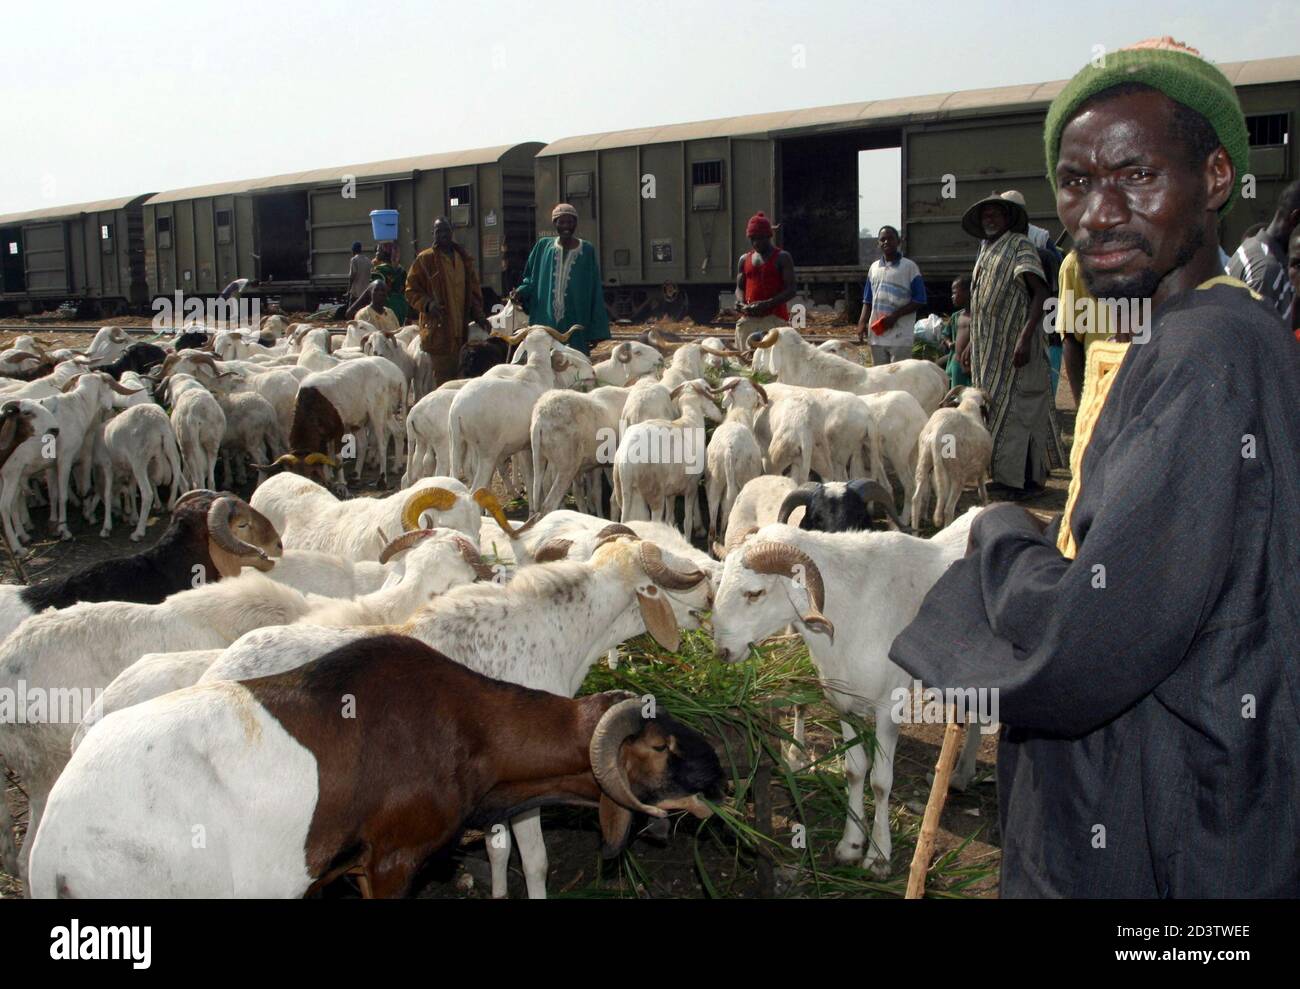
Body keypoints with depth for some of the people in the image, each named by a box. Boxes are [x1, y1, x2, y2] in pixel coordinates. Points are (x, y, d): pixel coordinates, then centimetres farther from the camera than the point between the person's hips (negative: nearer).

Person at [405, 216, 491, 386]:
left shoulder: (463, 258, 17)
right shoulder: (425, 259, 1)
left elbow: (474, 290, 21)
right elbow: (411, 291, 0)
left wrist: (479, 315, 8)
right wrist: (428, 304, -18)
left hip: (462, 332, 5)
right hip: (438, 332, -5)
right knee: (444, 380, -5)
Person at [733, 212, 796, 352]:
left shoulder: (782, 258, 1)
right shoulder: (744, 259, 16)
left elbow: (791, 290, -6)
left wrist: (767, 304, -20)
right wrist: (741, 303, -6)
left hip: (774, 318, -5)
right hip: (748, 319, 5)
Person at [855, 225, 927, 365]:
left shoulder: (909, 267, -2)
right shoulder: (874, 268, 13)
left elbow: (919, 300, -4)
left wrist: (895, 315, -15)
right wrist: (862, 322, 1)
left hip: (900, 337, -5)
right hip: (877, 334, 5)